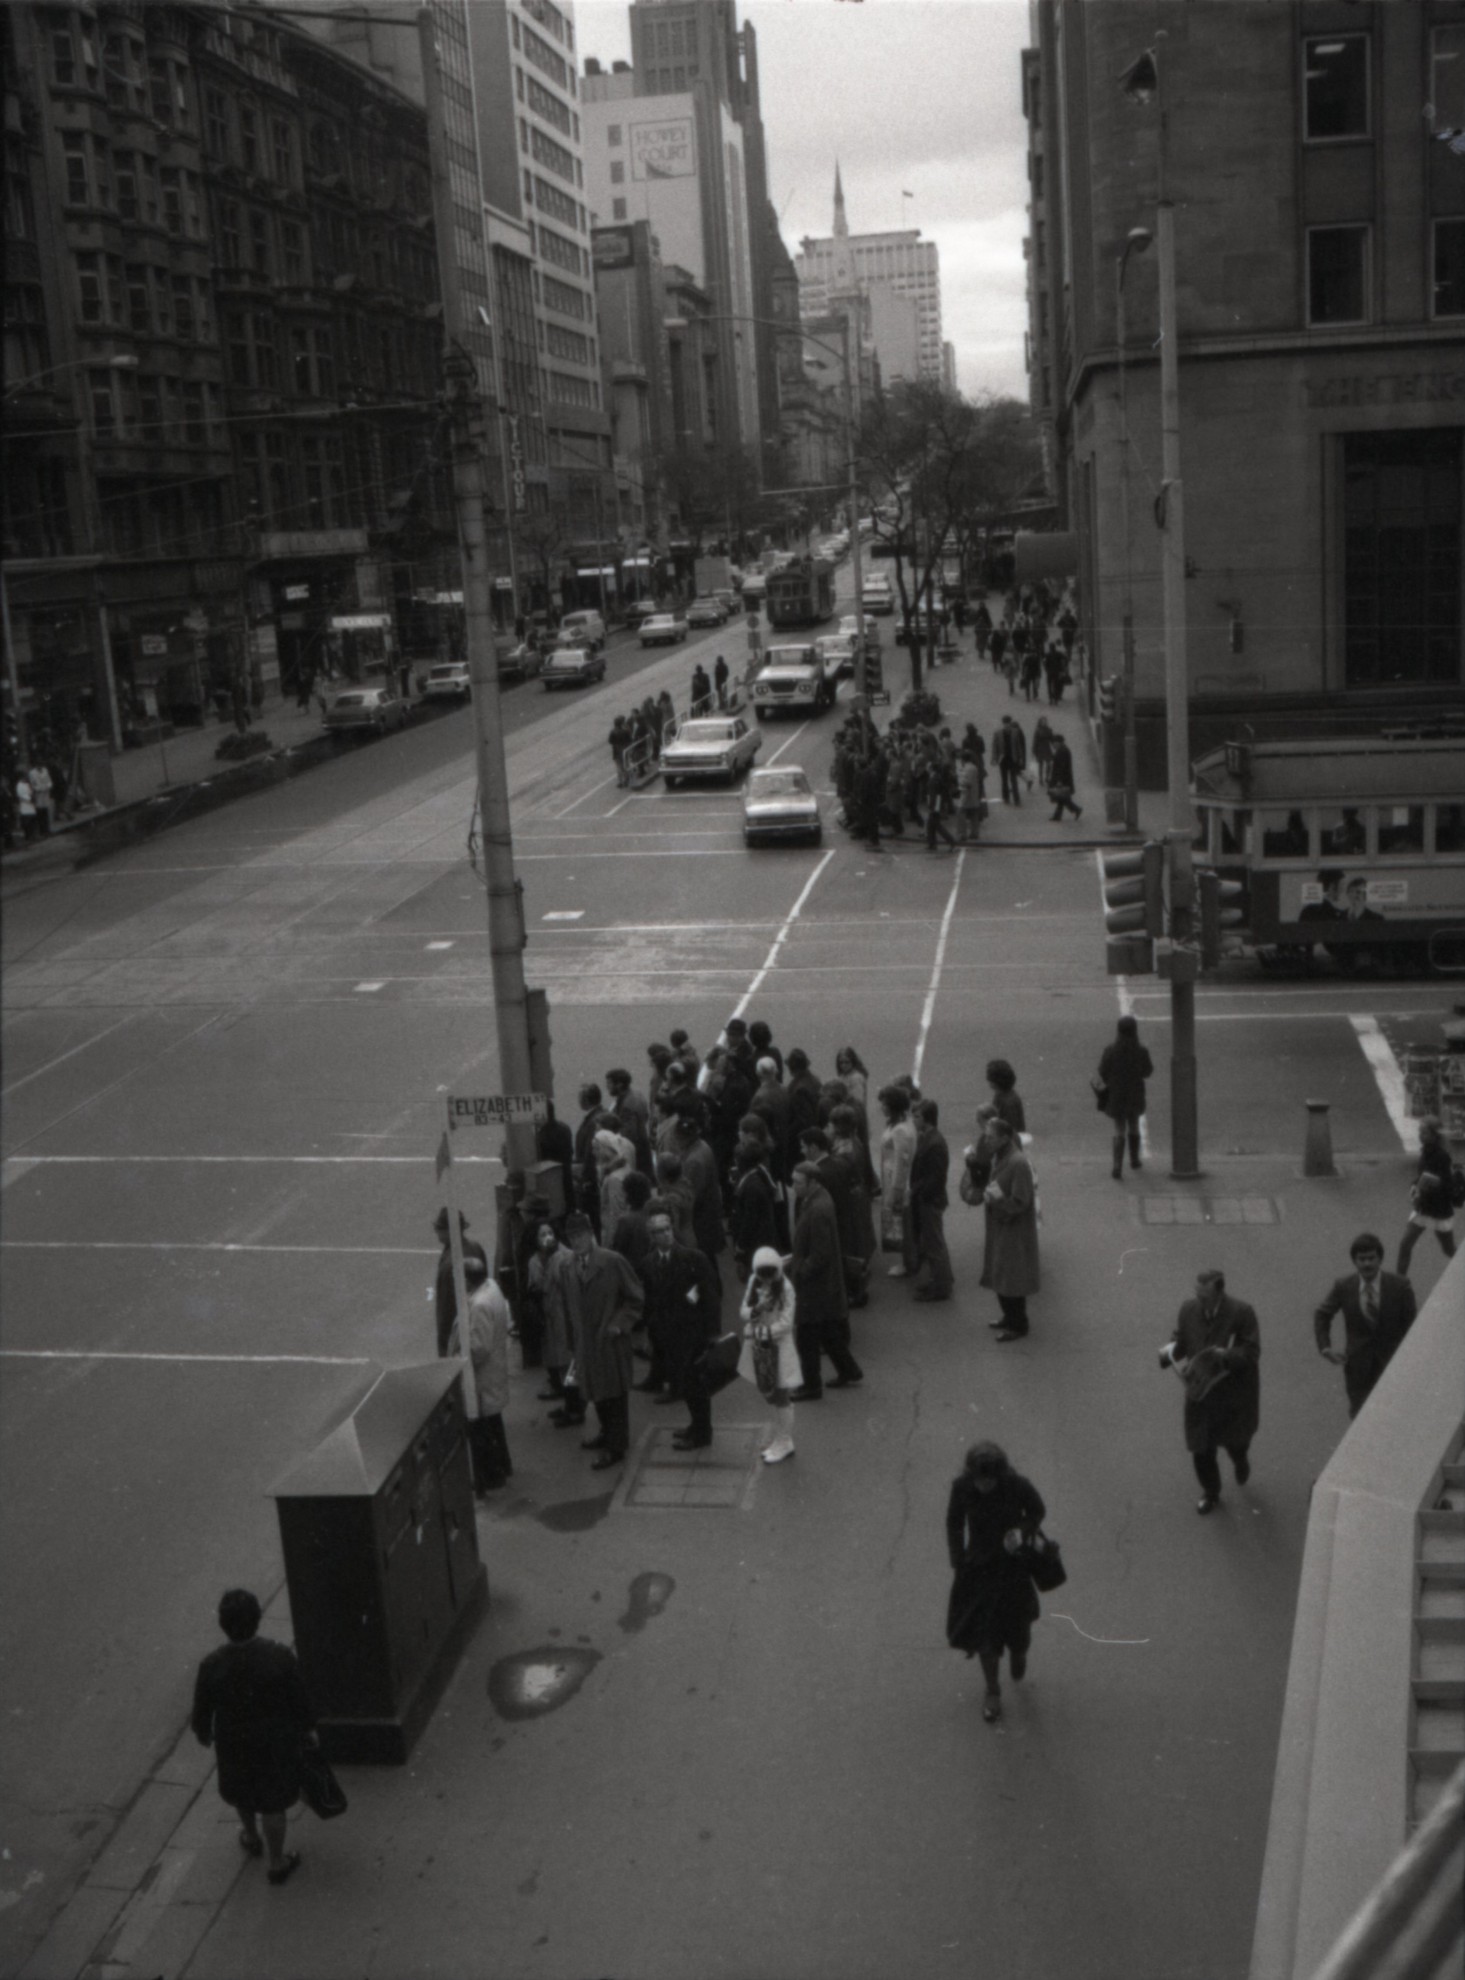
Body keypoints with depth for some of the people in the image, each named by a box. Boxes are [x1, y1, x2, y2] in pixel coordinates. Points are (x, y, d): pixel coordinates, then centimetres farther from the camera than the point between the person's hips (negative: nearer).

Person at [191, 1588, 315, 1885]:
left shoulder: (212, 1666, -27)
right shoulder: (280, 1657, -28)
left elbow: (202, 1708, -10)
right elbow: (299, 1699, -14)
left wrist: (202, 1732, 13)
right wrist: (307, 1728, 6)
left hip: (233, 1742, 1)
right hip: (276, 1742, -1)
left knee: (240, 1791, 32)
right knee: (272, 1803, 20)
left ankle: (251, 1838, 56)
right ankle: (277, 1863, 37)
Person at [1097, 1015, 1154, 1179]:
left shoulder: (1109, 1052, -18)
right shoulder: (1142, 1052, -17)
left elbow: (1102, 1075, -9)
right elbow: (1149, 1073, -2)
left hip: (1116, 1096, -1)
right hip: (1135, 1096, 1)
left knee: (1119, 1132, 7)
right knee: (1134, 1127, 25)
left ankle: (1117, 1168, -6)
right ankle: (1134, 1160, 40)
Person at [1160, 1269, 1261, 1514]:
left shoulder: (1241, 1312, -20)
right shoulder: (1189, 1309, -8)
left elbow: (1251, 1352, -20)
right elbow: (1179, 1338, 3)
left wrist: (1224, 1356, -36)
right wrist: (1171, 1350, -20)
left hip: (1234, 1394, -3)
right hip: (1200, 1391, 3)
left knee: (1235, 1442, 17)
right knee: (1201, 1449, 8)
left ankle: (1241, 1461, 56)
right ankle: (1210, 1491, 36)